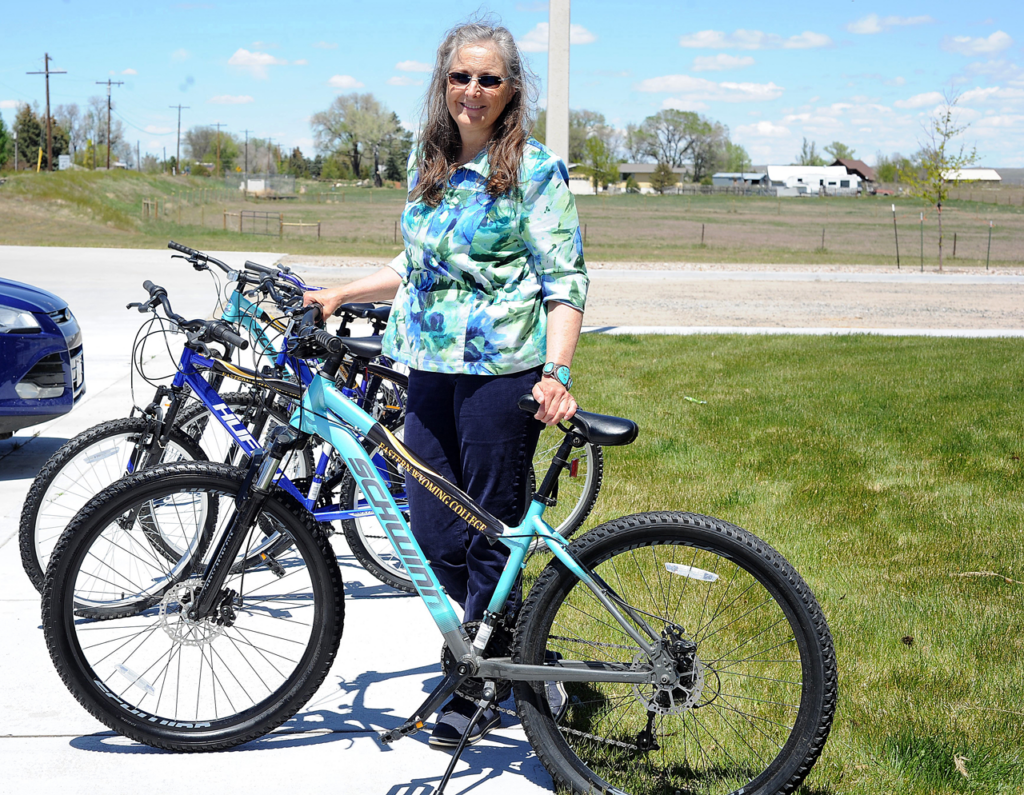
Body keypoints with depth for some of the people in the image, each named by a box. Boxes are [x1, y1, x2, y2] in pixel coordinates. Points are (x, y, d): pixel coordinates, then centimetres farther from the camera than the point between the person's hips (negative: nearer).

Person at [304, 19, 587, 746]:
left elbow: (567, 282, -9)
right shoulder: (427, 165, 14)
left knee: (492, 536, 2)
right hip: (431, 370, 7)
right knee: (435, 536, 6)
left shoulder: (535, 170, -5)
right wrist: (339, 294, 16)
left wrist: (557, 371, -22)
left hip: (503, 373, -6)